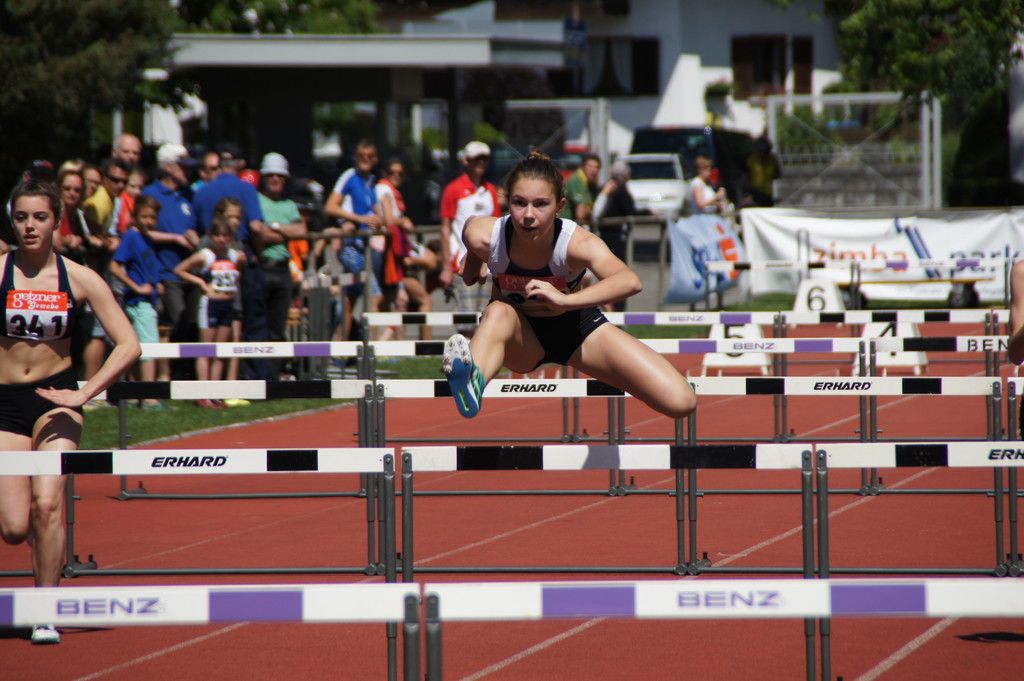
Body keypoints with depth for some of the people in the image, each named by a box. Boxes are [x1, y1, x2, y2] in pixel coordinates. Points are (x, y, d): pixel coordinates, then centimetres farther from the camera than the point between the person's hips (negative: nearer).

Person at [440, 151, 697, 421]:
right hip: (520, 338, 0)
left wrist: (564, 300, -66)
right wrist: (473, 265, 20)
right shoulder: (484, 236, -26)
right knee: (498, 313, -41)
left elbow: (630, 281, -54)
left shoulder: (577, 243, -33)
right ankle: (472, 384, -70)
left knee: (680, 402, -17)